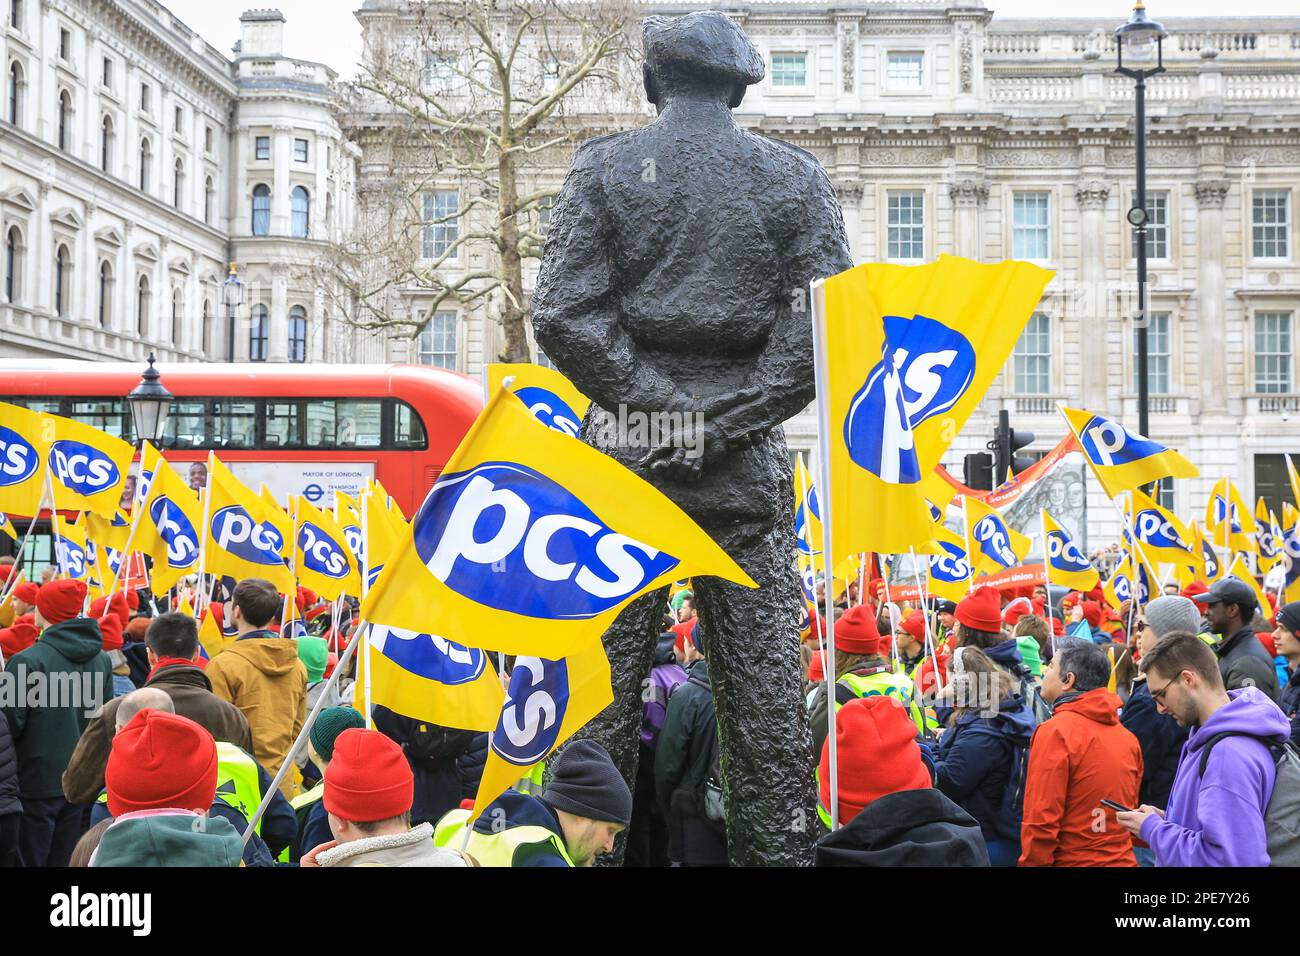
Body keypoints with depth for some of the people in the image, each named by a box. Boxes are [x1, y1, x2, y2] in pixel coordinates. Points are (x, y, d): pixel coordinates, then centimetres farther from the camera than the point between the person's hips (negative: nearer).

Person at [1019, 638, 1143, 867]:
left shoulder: (1055, 732, -15)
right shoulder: (1128, 737, 5)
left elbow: (1041, 821, -17)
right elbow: (1130, 809, 13)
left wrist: (1030, 863, -10)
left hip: (1072, 860, -6)